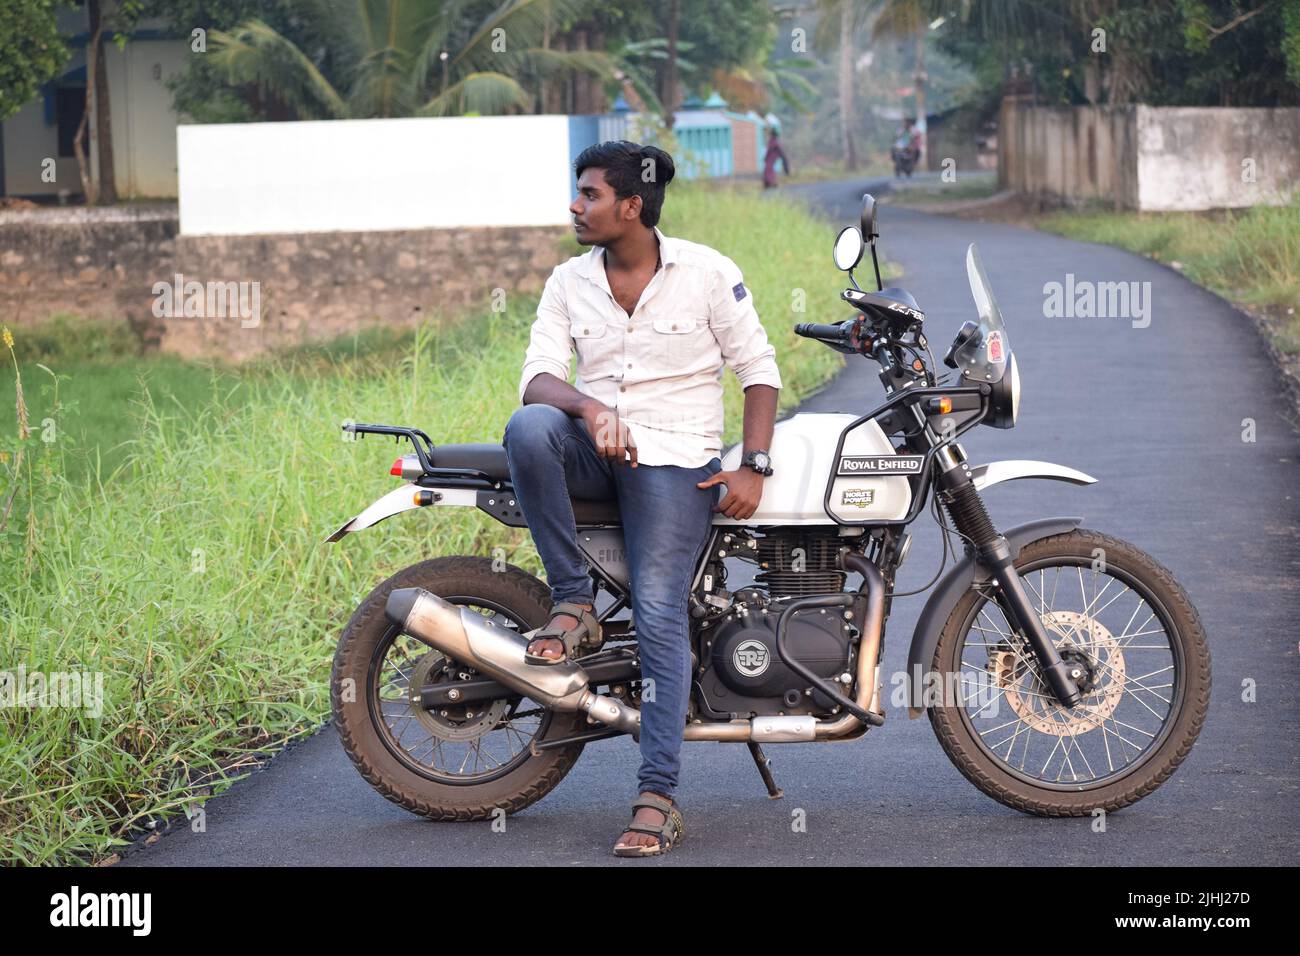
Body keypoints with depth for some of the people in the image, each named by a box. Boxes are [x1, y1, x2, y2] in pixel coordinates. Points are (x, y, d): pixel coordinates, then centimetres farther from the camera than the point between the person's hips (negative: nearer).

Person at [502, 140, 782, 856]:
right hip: (594, 450, 3)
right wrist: (588, 408, -26)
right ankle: (574, 602, -19)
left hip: (677, 459, -3)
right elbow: (537, 376, -3)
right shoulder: (569, 281, 6)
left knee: (659, 613, -19)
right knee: (527, 428, -32)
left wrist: (753, 467, -9)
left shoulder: (706, 272, -2)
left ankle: (658, 797, -21)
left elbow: (758, 368, 2)